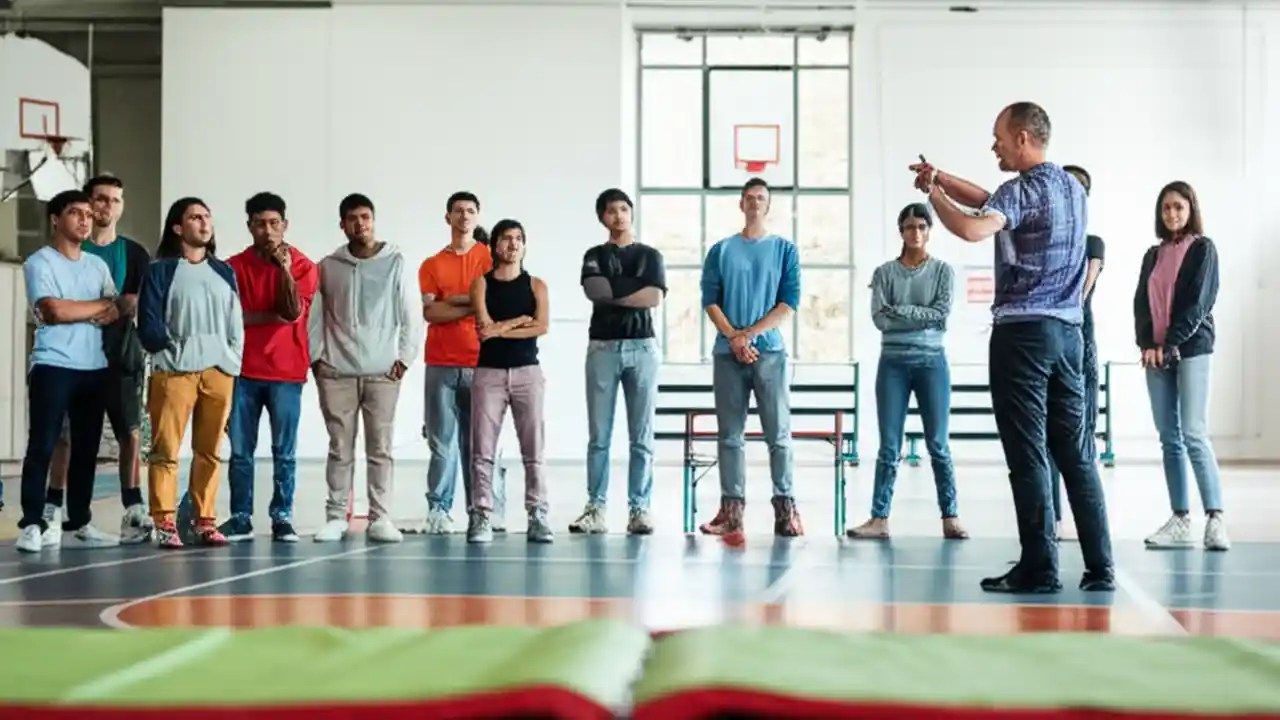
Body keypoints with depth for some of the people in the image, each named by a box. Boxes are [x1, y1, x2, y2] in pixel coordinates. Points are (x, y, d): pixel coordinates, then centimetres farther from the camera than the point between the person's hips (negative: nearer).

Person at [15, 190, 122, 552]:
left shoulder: (97, 265, 16)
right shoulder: (39, 262, -3)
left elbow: (117, 309, 11)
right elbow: (54, 310, -15)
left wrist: (112, 311, -13)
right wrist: (100, 305, -2)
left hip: (94, 368, 6)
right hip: (52, 366, -6)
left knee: (86, 449, 7)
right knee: (42, 447, -6)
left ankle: (78, 524, 13)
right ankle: (32, 524, -2)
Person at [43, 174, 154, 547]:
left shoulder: (135, 254, 11)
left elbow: (136, 305, 3)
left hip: (121, 356, 2)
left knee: (131, 434, -3)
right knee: (66, 435, -2)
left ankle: (133, 512, -1)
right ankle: (52, 513, 2)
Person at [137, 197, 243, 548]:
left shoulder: (224, 272, 18)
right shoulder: (161, 270, 4)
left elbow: (236, 323, 18)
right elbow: (148, 325, -2)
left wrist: (234, 359, 7)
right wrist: (172, 347, -11)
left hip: (219, 371, 4)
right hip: (174, 370, -4)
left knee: (209, 450, 5)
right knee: (166, 449, -8)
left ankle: (204, 521, 10)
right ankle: (165, 523, -6)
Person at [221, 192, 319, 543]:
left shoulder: (303, 266, 2)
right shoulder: (234, 266, 5)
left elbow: (294, 313, -10)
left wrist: (285, 268, -17)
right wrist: (272, 316, -9)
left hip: (286, 372, -1)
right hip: (244, 371, 1)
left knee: (284, 452, 0)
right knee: (240, 451, 2)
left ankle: (282, 518, 6)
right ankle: (240, 518, 8)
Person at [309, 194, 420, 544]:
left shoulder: (395, 262, 2)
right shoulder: (328, 266, 6)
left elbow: (411, 316, 1)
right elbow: (316, 316, 8)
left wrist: (404, 358, -3)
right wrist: (315, 358, 2)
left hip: (382, 373, -1)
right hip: (336, 373, 1)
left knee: (380, 448, 0)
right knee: (340, 449, 4)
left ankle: (380, 517, 4)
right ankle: (336, 516, 9)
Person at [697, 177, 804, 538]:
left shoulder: (785, 250, 8)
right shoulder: (721, 250, 11)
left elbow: (790, 302, -1)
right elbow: (710, 300, 5)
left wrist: (750, 333, -10)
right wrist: (734, 338, -9)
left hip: (770, 352, -1)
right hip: (727, 353, 1)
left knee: (778, 433, -4)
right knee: (730, 435, 1)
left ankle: (785, 508, -2)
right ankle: (731, 510, 3)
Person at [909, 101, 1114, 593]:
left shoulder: (1024, 190, -10)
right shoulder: (1072, 187, 16)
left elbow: (972, 229, -28)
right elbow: (995, 205, 26)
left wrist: (933, 194, -11)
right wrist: (942, 179, 17)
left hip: (1023, 332, -8)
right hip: (1067, 331, 8)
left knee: (1028, 455, -4)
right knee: (1075, 452, 9)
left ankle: (1040, 569, -3)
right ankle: (1099, 566, 9)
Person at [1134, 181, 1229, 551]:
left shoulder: (1203, 249, 1)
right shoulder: (1153, 255, 16)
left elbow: (1198, 302, -9)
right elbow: (1141, 302, 9)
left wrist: (1170, 344, -15)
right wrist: (1147, 345, -7)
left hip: (1192, 350, -5)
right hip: (1155, 352, 5)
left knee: (1194, 434, -14)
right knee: (1169, 437, 3)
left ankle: (1215, 518, -13)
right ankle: (1180, 519, 4)